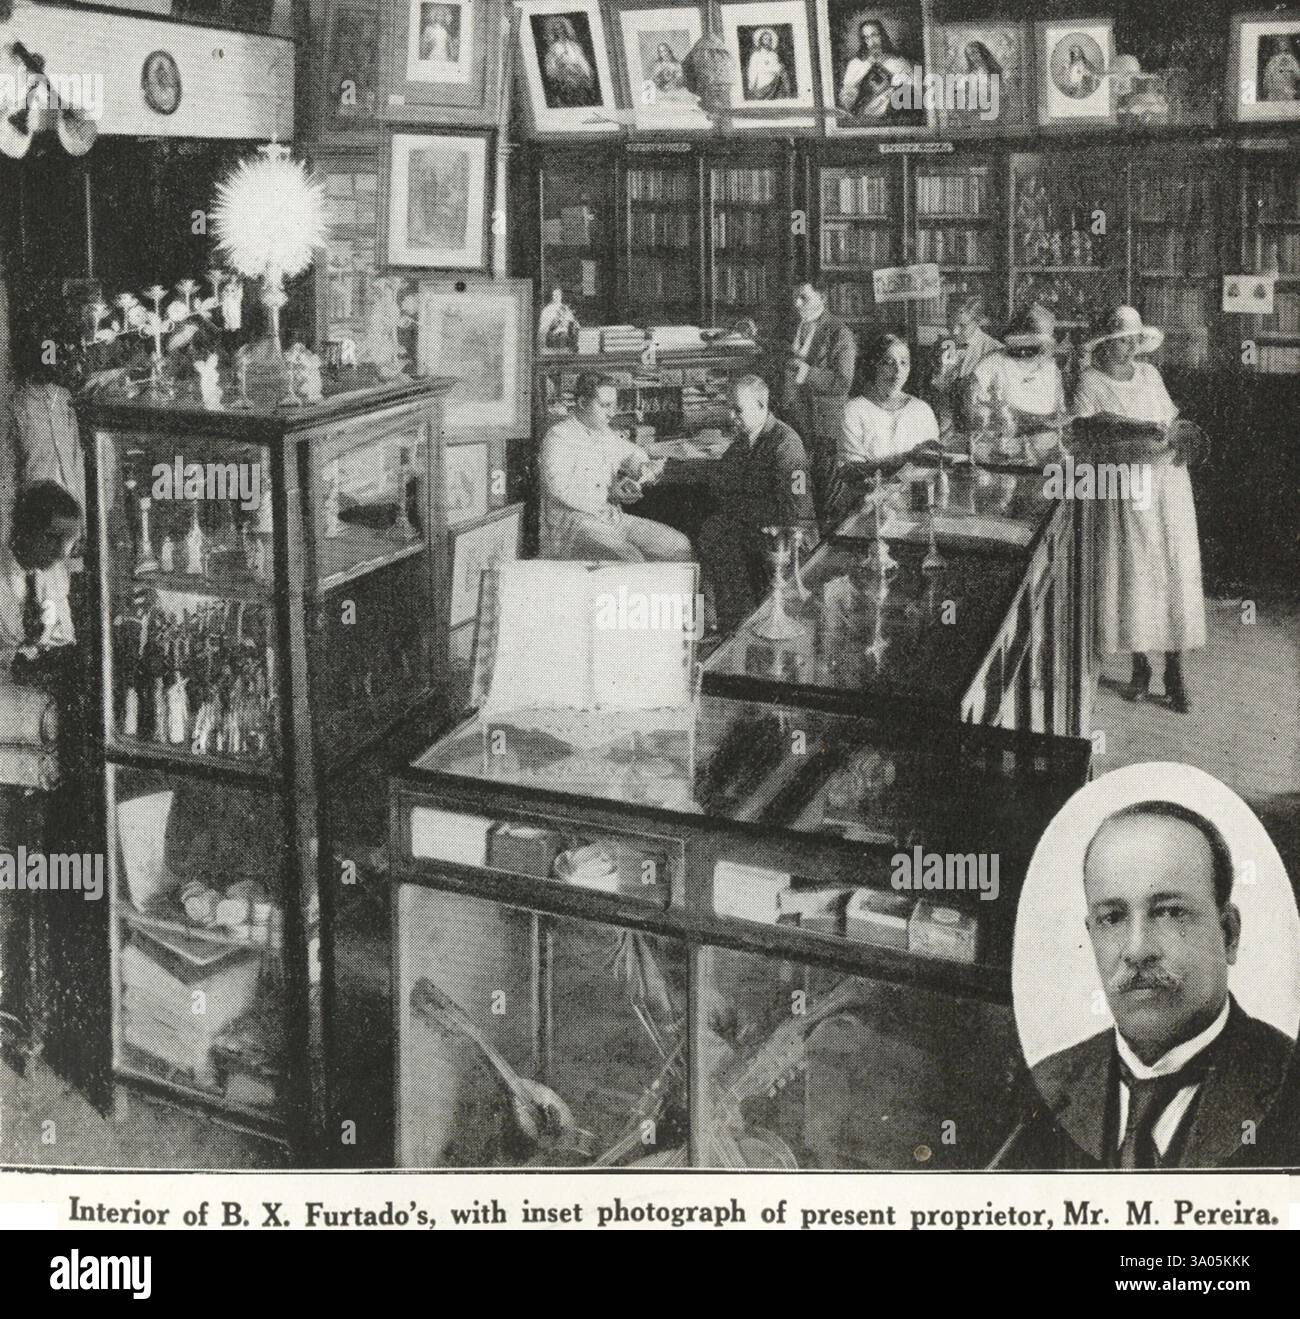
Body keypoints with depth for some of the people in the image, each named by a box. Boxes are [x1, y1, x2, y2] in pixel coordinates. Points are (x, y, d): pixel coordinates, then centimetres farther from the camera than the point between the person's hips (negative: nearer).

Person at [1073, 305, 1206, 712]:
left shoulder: (1149, 374, 14)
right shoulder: (1090, 381, 0)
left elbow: (1170, 419, 17)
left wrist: (1176, 439, -5)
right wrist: (1137, 430, -21)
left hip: (1167, 478, 4)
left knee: (1175, 569, -1)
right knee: (1132, 573, -1)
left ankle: (1174, 671, 4)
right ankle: (1140, 667, 12)